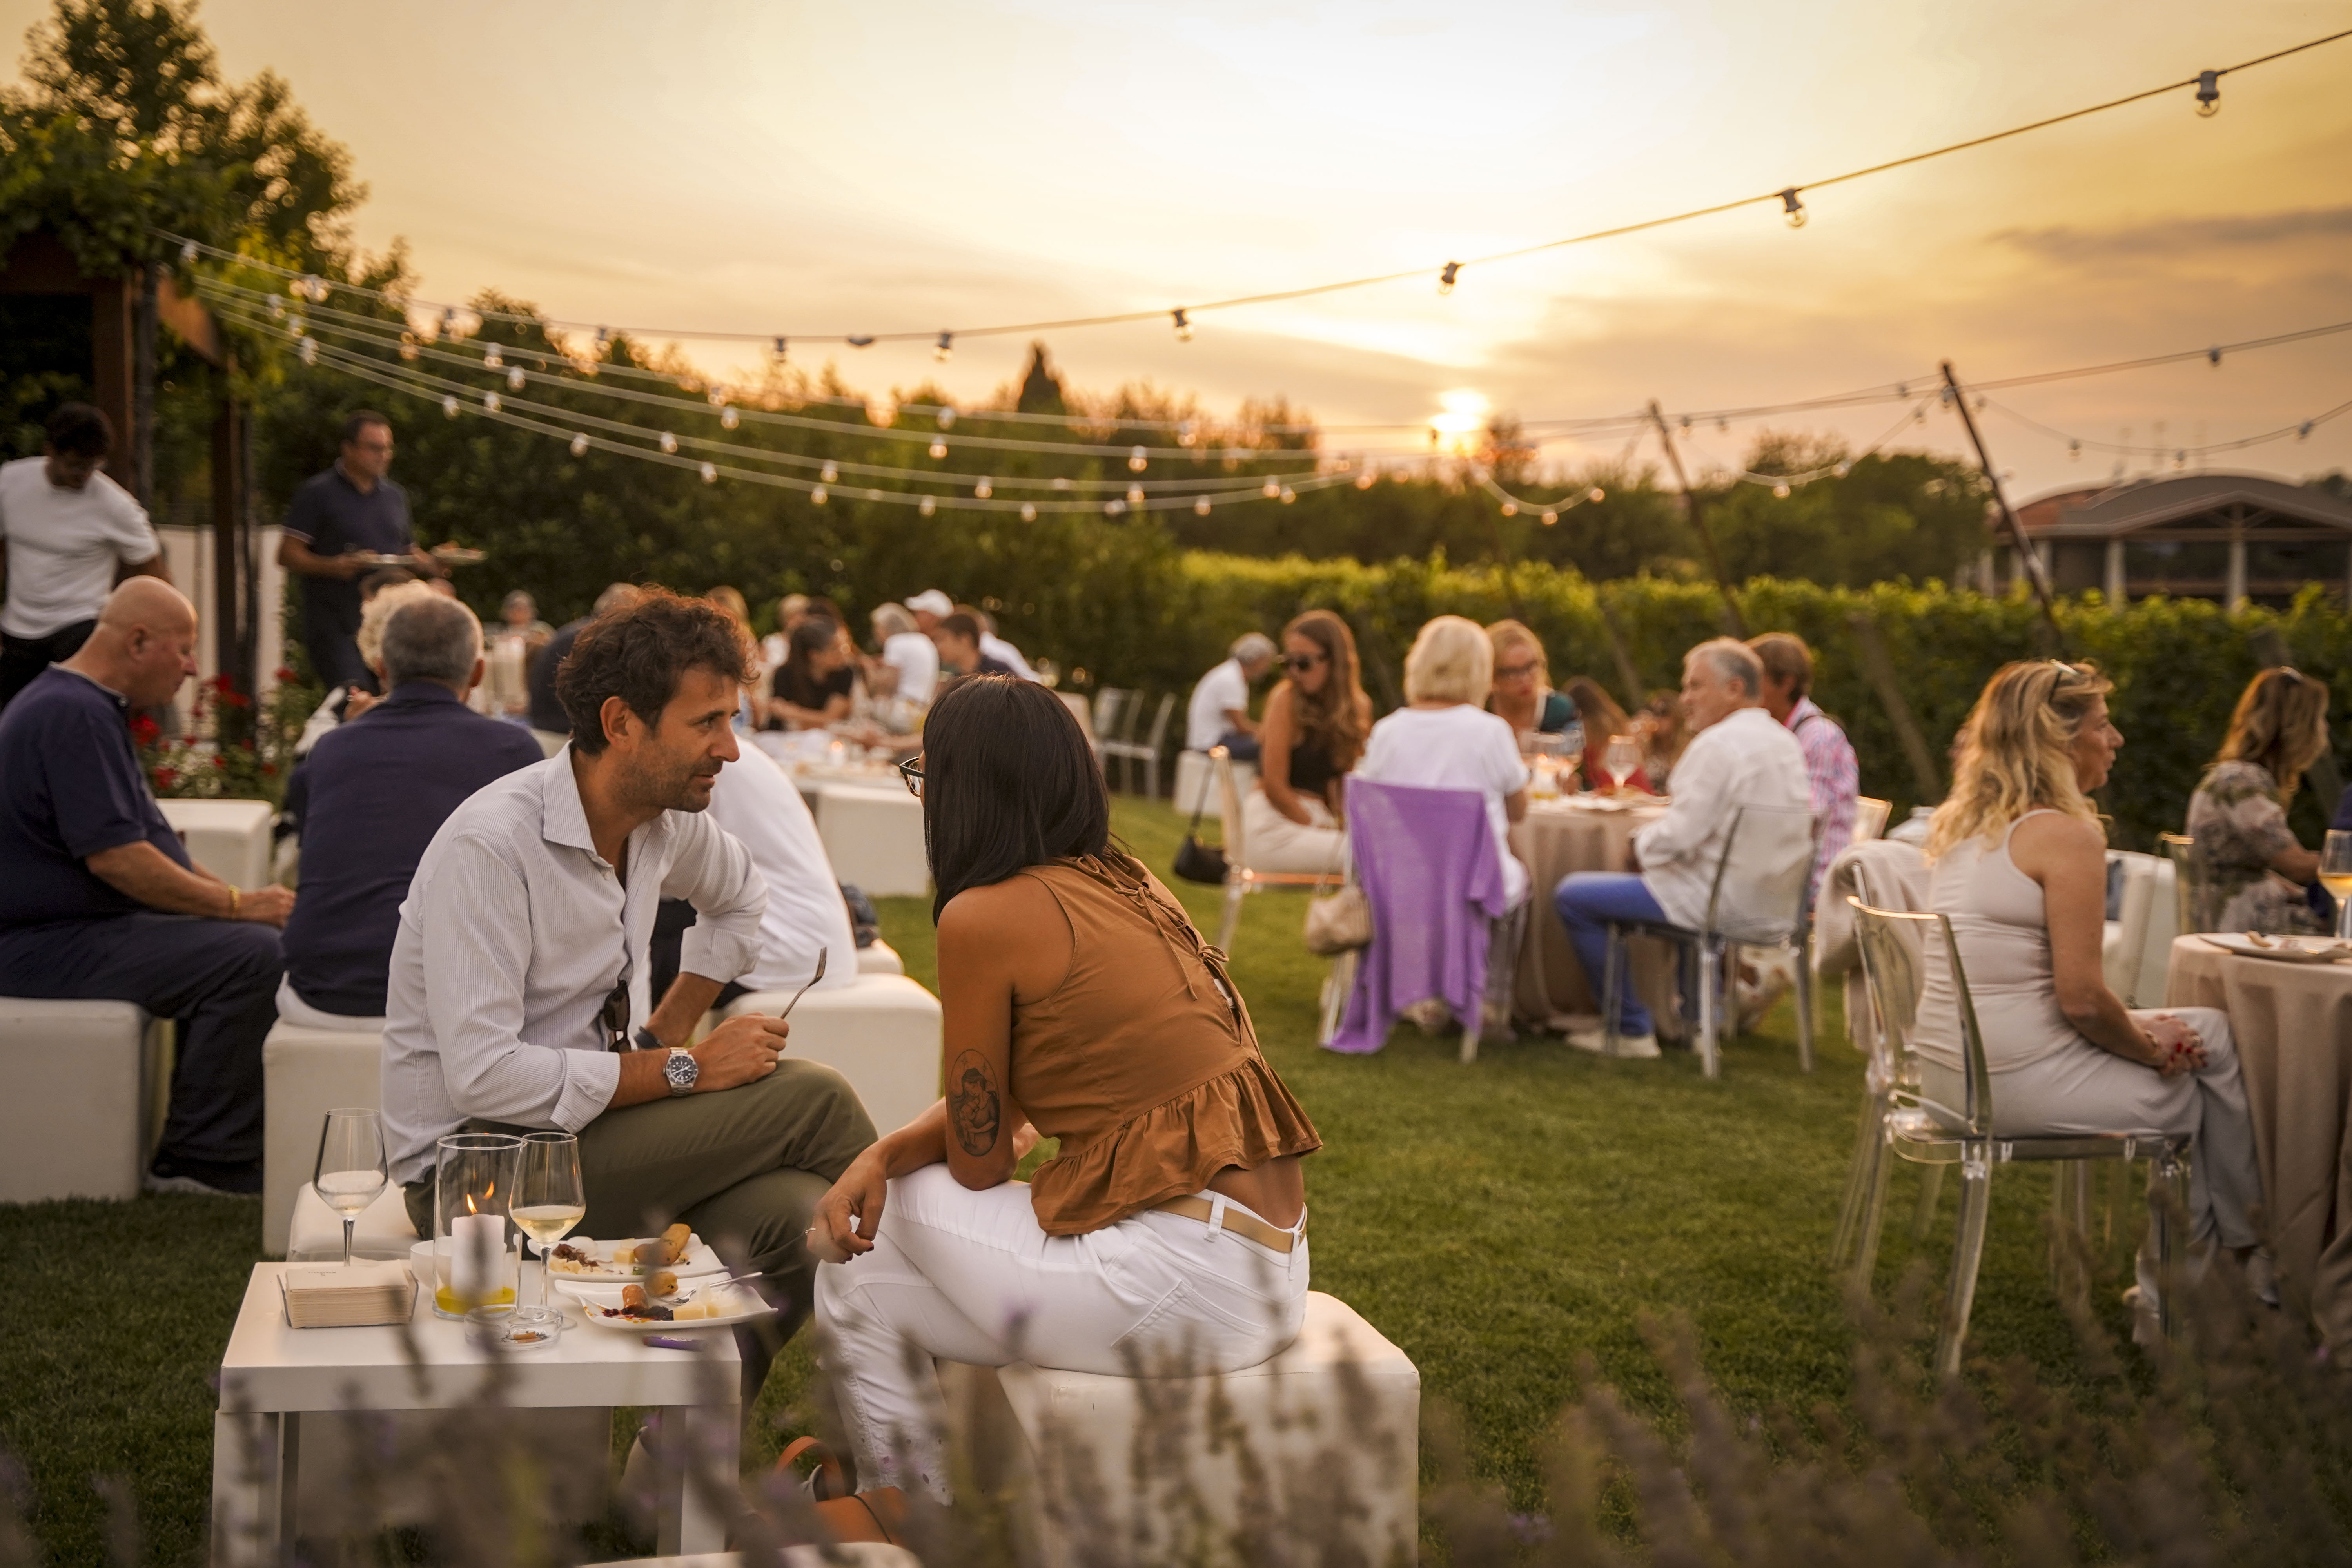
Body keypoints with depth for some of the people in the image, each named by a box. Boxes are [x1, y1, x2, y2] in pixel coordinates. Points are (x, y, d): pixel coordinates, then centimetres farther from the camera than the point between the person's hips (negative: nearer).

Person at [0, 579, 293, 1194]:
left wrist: (231, 894, 9)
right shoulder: (72, 714, -19)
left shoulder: (91, 706, 16)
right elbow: (114, 858, -25)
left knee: (254, 938, 7)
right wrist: (235, 903, -16)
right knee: (252, 955, -22)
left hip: (79, 925, 11)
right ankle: (199, 1162, -15)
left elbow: (142, 841, 21)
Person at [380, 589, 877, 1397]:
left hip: (591, 1125, 7)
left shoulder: (667, 822, 3)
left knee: (792, 1218, -25)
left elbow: (740, 898, 28)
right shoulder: (489, 846, -21)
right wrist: (685, 1071, -22)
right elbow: (483, 1075, -27)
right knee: (810, 1098, -19)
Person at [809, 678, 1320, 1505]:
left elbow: (978, 1163, -3)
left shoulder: (983, 916, -12)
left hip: (1188, 1279, -8)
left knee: (857, 1289, 9)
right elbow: (1001, 1100, 16)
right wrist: (882, 1153, -1)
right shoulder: (1124, 882, 13)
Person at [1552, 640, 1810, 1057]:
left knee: (1572, 895, -3)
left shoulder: (1718, 745, -18)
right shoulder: (1786, 743, 11)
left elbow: (1679, 834, -22)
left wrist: (1642, 845, -2)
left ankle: (1632, 1029, 2)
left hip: (1715, 898, -10)